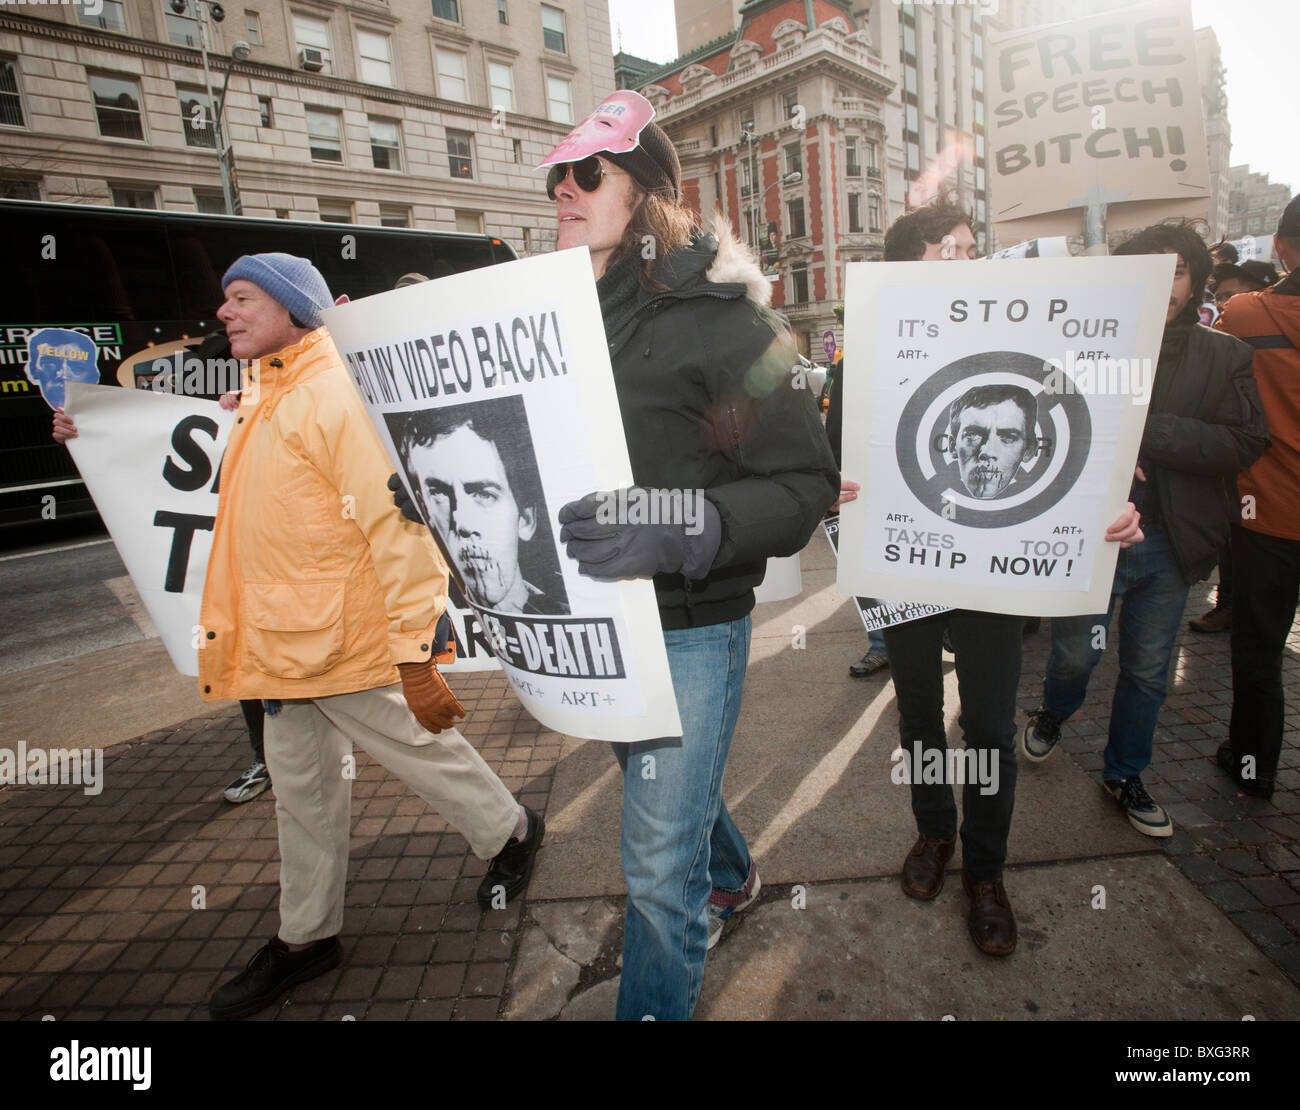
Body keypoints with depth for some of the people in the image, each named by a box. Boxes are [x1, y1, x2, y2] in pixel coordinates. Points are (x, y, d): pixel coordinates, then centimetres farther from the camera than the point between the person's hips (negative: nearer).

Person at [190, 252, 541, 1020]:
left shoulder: (336, 394, -17)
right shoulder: (264, 399, 12)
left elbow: (396, 524, -24)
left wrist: (414, 655, -26)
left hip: (351, 643, -9)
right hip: (284, 644, 9)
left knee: (424, 750, 9)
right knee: (302, 789, 20)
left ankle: (510, 834, 37)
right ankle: (307, 936, 39)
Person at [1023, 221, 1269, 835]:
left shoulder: (1222, 356, 2)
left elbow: (1245, 440, -9)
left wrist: (1144, 430, -20)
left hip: (1170, 544, 3)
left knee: (1148, 672, 14)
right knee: (1075, 656, 8)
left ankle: (1125, 774, 36)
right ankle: (1053, 714, 43)